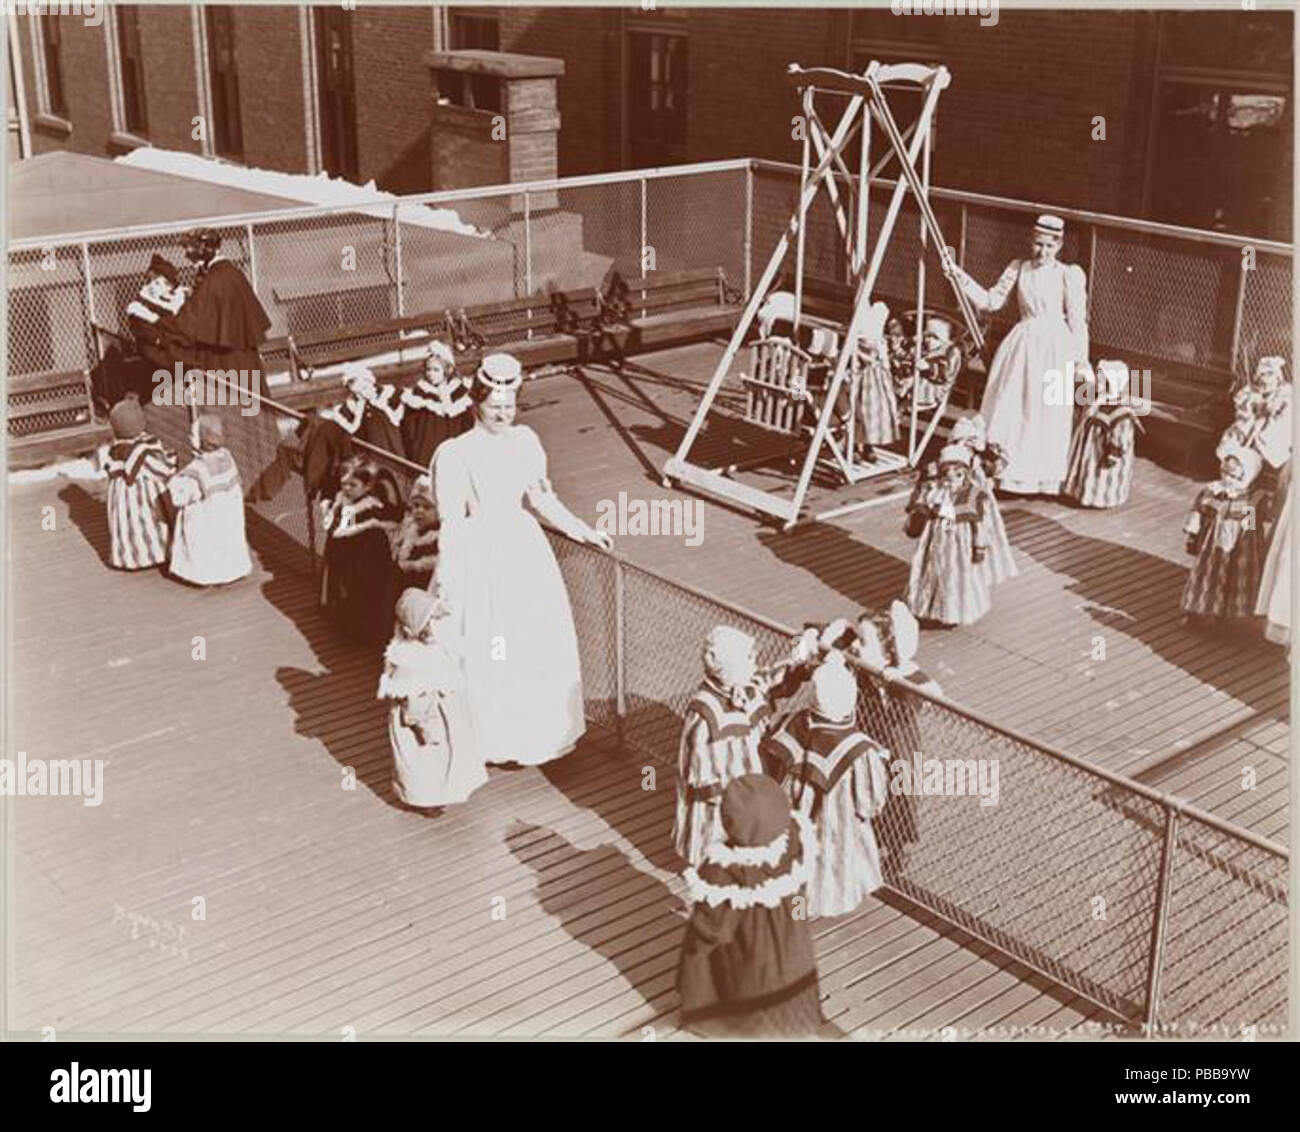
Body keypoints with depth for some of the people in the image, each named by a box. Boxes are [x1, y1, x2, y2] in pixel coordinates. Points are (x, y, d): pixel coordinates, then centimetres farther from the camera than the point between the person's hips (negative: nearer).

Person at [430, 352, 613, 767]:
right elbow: (451, 524, -14)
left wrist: (583, 531, 13)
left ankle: (534, 731, 32)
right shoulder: (453, 454, -15)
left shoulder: (525, 439, 1)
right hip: (477, 556, -5)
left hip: (523, 550, 5)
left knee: (535, 643, 13)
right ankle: (479, 737, 22)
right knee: (478, 651, 4)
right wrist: (445, 584, -18)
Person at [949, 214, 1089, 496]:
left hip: (1054, 348, -3)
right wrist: (958, 274, -1)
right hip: (1022, 345, 3)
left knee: (1047, 415, 1)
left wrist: (1081, 361, -5)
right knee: (1008, 411, 4)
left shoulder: (1069, 274, -5)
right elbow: (991, 301, 6)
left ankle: (1044, 477, 15)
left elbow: (1077, 320, -4)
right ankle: (1002, 471, 16)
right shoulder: (1018, 268, 7)